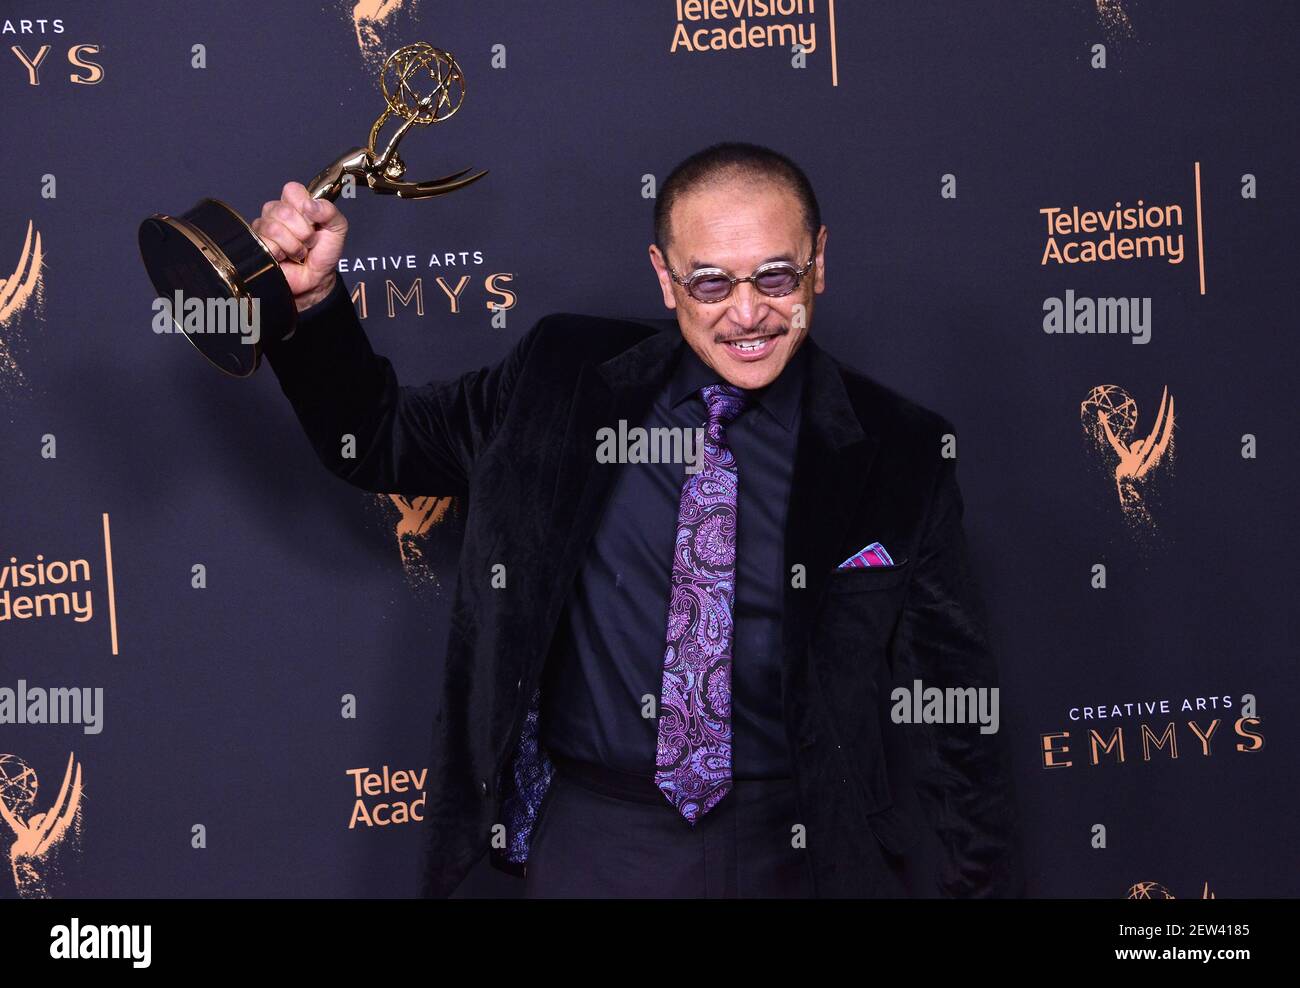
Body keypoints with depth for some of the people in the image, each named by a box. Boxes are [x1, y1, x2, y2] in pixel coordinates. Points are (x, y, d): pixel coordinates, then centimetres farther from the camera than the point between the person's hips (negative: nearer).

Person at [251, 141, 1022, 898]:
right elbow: (378, 441, 8)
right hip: (590, 840, 2)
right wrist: (314, 296, -8)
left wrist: (987, 881, -2)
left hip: (795, 850, -1)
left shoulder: (899, 457, -7)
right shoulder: (561, 379, -2)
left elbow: (954, 697, -1)